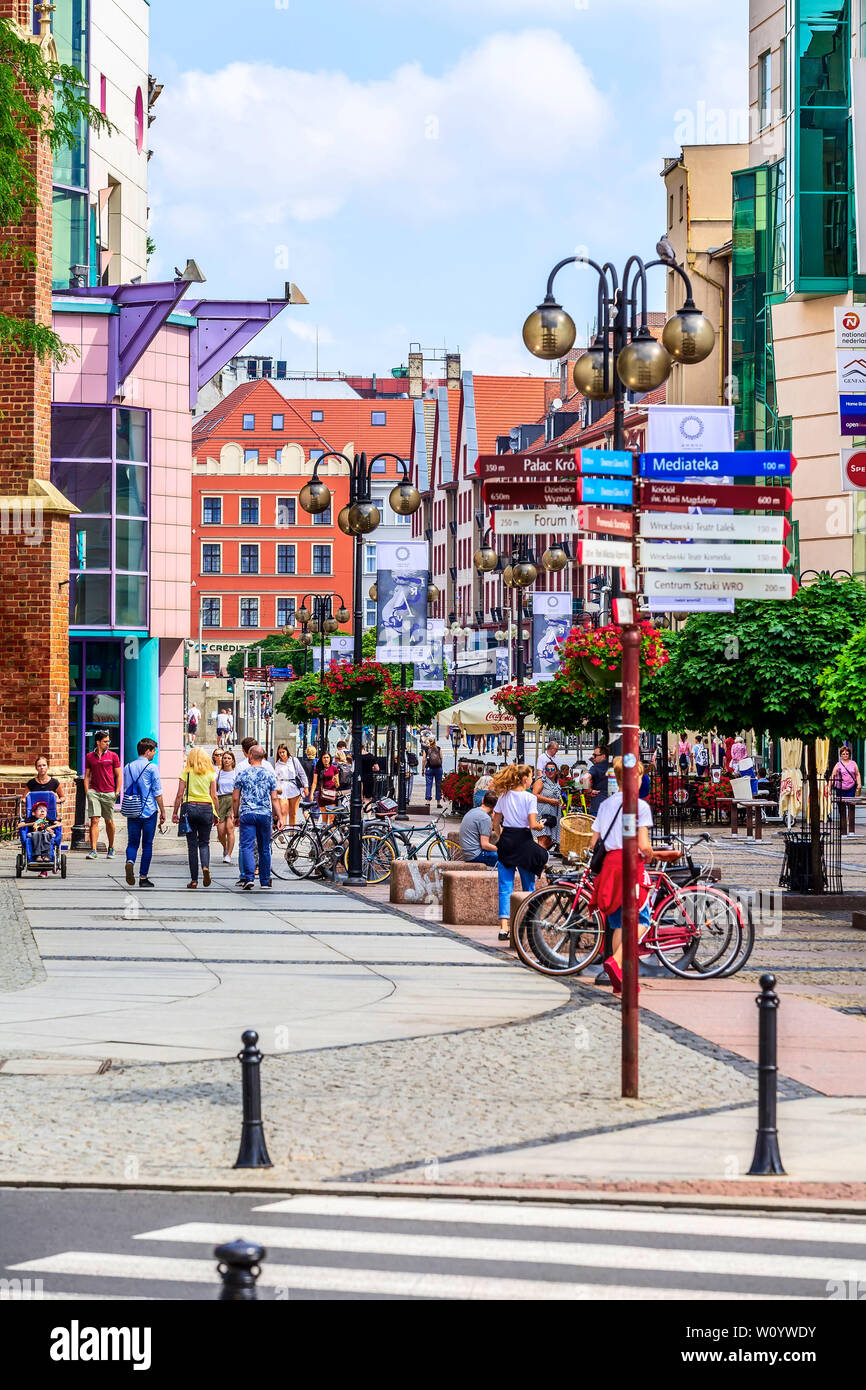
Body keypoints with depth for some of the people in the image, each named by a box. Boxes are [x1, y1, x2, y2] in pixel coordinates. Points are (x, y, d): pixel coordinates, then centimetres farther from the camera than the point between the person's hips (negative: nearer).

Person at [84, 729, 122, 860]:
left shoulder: (113, 756, 6)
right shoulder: (89, 757, 9)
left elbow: (118, 776, 8)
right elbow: (87, 776, 13)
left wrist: (117, 792, -2)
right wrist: (87, 792, 3)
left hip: (109, 793, 0)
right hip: (94, 792, 0)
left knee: (109, 822, 7)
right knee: (94, 820, -10)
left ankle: (111, 848, 25)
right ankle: (93, 850, -12)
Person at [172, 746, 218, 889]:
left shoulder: (186, 773, 1)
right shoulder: (210, 774, 4)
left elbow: (180, 795, -2)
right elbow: (214, 796, 2)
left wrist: (175, 813, 4)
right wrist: (217, 814, 10)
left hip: (189, 807, -1)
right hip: (206, 808, 1)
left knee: (192, 844, 5)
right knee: (204, 842, 13)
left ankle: (194, 879, 3)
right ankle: (205, 866, -16)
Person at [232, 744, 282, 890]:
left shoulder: (242, 774, 0)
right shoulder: (270, 774, 3)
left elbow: (235, 798, 2)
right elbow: (275, 798, 1)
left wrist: (236, 815, 13)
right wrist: (280, 817, 5)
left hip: (247, 814, -2)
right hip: (265, 815, 2)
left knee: (247, 847, -4)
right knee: (264, 849, 11)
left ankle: (248, 878, -21)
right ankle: (265, 881, 16)